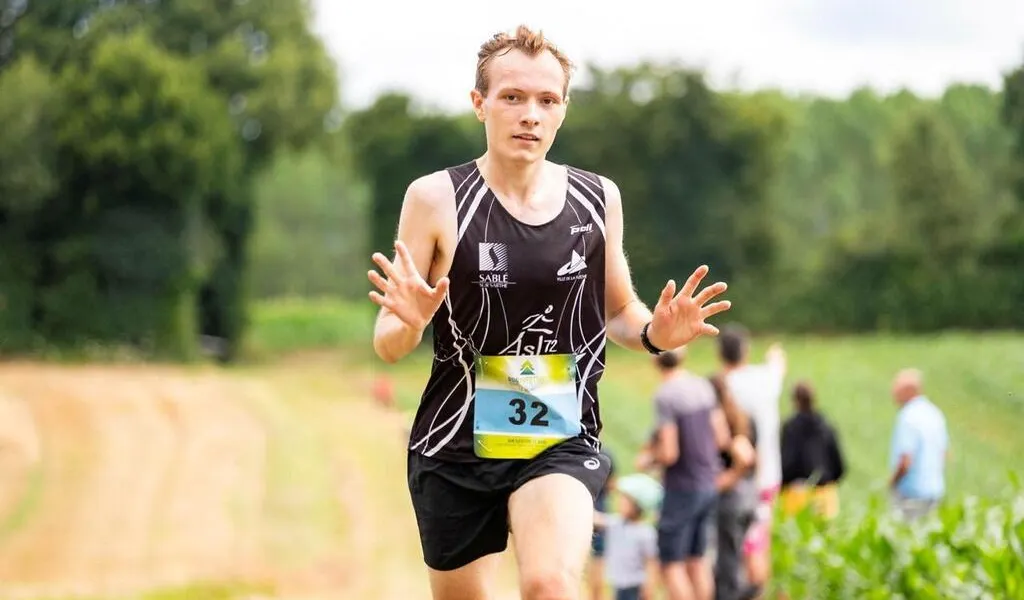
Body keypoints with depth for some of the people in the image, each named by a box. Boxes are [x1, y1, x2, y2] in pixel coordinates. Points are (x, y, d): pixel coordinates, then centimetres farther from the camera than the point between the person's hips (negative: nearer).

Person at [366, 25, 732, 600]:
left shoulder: (599, 198, 3)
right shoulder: (436, 198, -6)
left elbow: (618, 310, 17)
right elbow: (387, 346, -3)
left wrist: (655, 332, -6)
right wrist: (409, 323, -27)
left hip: (562, 443, 0)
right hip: (457, 444, 0)